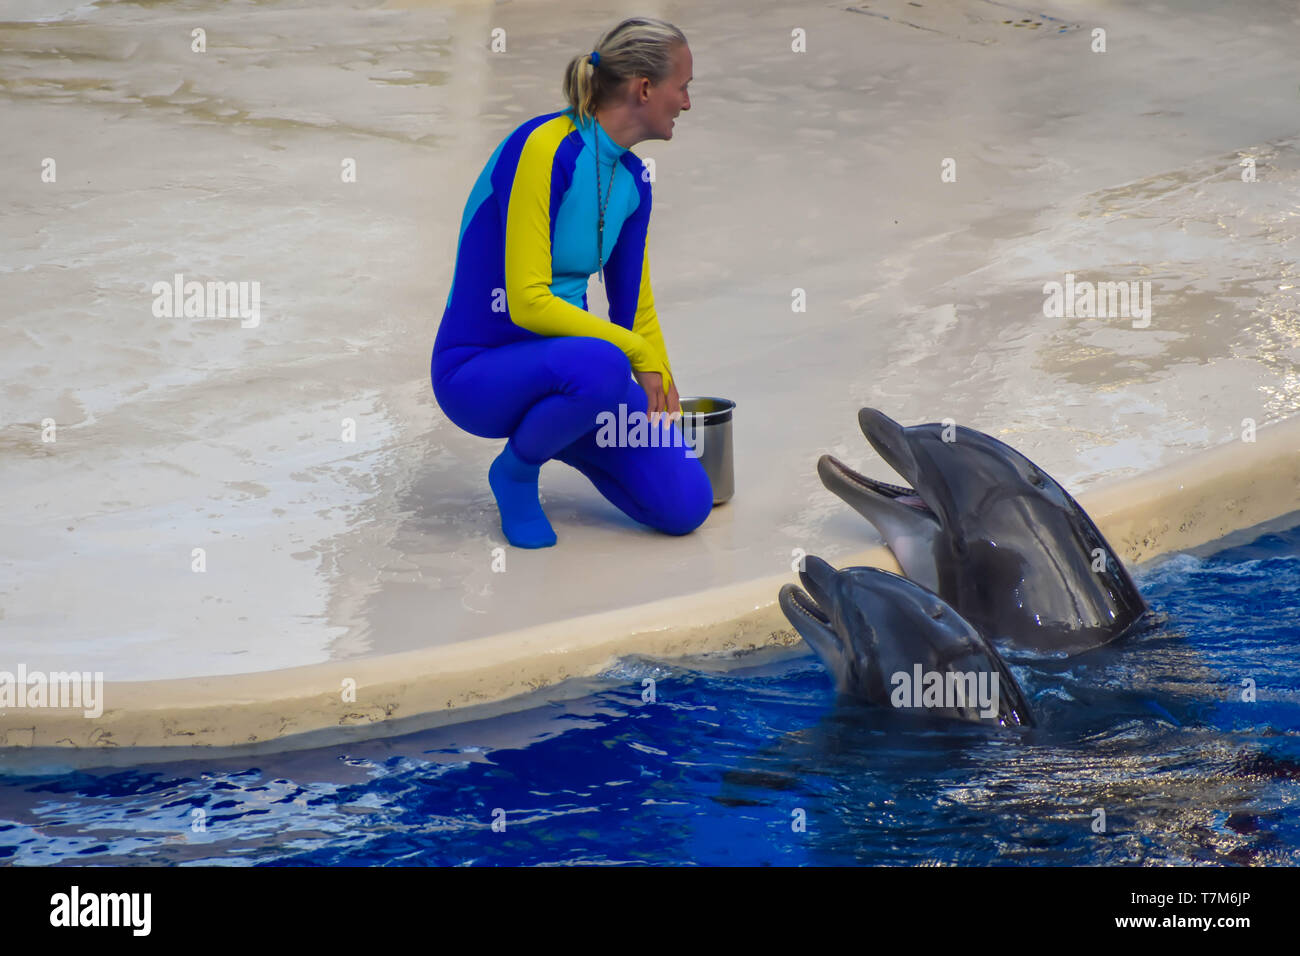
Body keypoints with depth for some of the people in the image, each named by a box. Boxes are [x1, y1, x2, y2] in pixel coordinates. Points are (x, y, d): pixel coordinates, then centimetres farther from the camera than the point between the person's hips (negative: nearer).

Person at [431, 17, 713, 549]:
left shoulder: (632, 180, 4)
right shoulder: (546, 147, -21)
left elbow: (634, 308, 15)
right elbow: (528, 302, -26)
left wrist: (664, 397, 14)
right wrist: (635, 351, -21)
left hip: (562, 356, 7)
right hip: (477, 369, -7)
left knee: (687, 506, -9)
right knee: (600, 366, -40)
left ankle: (558, 433, 17)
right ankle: (516, 470, -8)